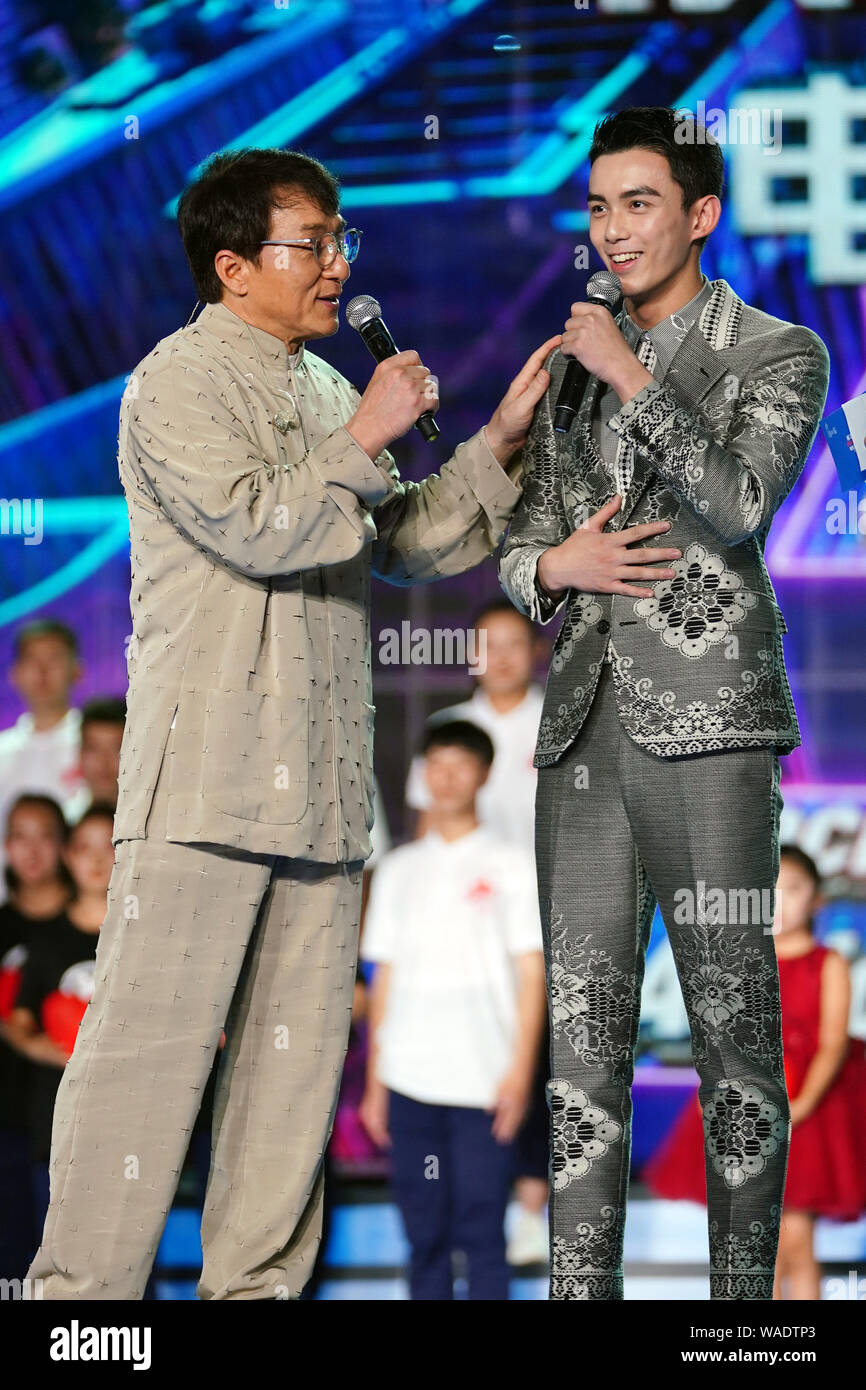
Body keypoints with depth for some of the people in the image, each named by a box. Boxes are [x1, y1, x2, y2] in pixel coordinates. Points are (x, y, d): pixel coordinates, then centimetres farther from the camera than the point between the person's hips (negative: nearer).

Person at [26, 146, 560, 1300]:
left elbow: (412, 545, 21)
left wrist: (499, 443, 10)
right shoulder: (180, 383, -4)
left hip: (321, 788, 8)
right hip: (204, 778, -8)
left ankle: (256, 1283, 11)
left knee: (298, 1053, 6)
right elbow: (255, 525, -17)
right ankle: (85, 1289, -4)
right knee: (150, 1037, -8)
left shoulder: (326, 392, 21)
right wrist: (365, 439, -9)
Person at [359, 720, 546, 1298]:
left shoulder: (512, 865, 3)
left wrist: (520, 1070, -10)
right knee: (424, 1236, 6)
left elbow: (531, 970, -1)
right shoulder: (398, 870, 13)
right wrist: (374, 1080, 10)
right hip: (409, 1082, 4)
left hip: (483, 1084, -3)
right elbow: (385, 975, 14)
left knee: (481, 1235, -5)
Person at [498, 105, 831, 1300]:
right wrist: (556, 564, -4)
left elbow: (737, 504, -13)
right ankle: (580, 1282, 5)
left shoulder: (779, 355, 4)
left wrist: (630, 377, -13)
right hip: (585, 722, 5)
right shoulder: (572, 363, 18)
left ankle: (743, 1292, 1)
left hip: (707, 721, -5)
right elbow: (516, 551, 19)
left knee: (734, 1021, -3)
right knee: (586, 1030, 3)